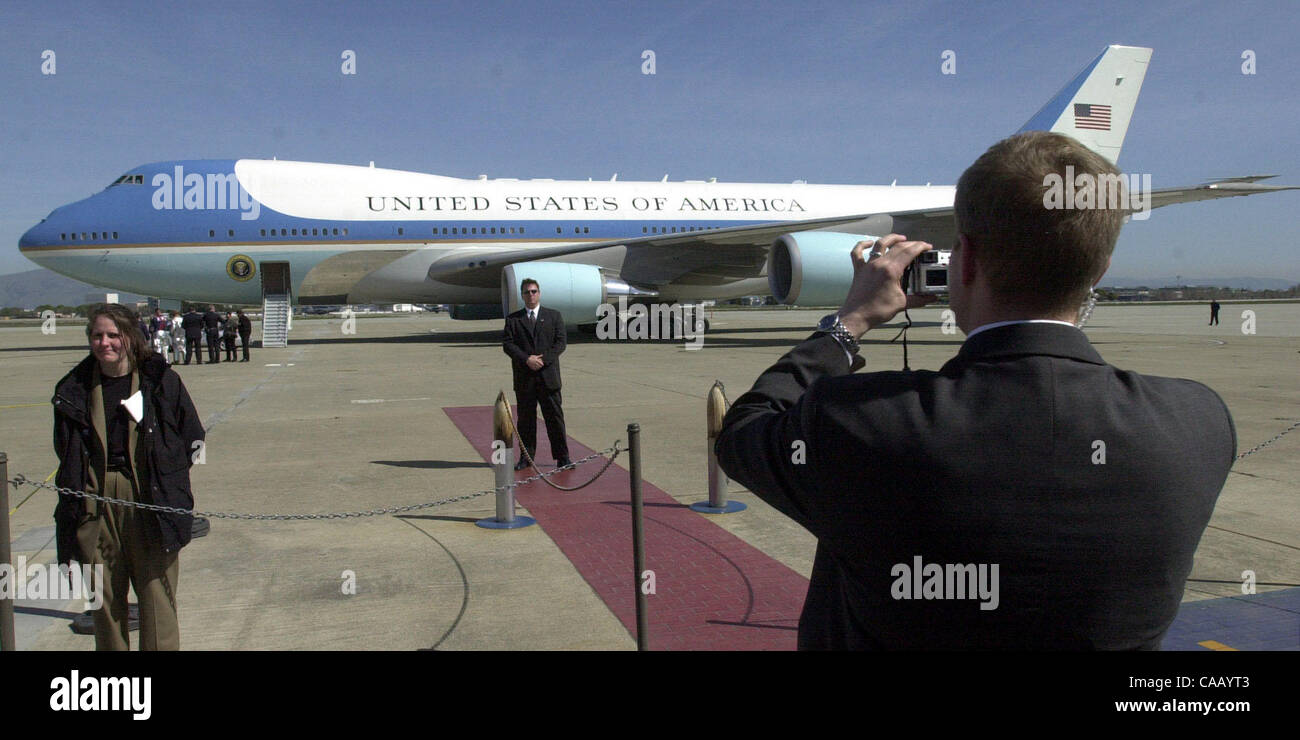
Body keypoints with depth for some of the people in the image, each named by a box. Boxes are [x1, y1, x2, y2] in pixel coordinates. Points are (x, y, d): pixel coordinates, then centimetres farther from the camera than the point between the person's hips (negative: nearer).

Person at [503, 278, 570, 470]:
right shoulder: (512, 319, 9)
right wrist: (527, 359, -15)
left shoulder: (554, 316, 9)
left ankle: (562, 457, 6)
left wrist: (543, 359, -12)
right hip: (524, 377, 1)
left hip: (548, 375, -1)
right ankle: (526, 456, 13)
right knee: (525, 417, 5)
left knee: (555, 416, 1)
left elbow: (561, 342, 2)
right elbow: (507, 344, -1)